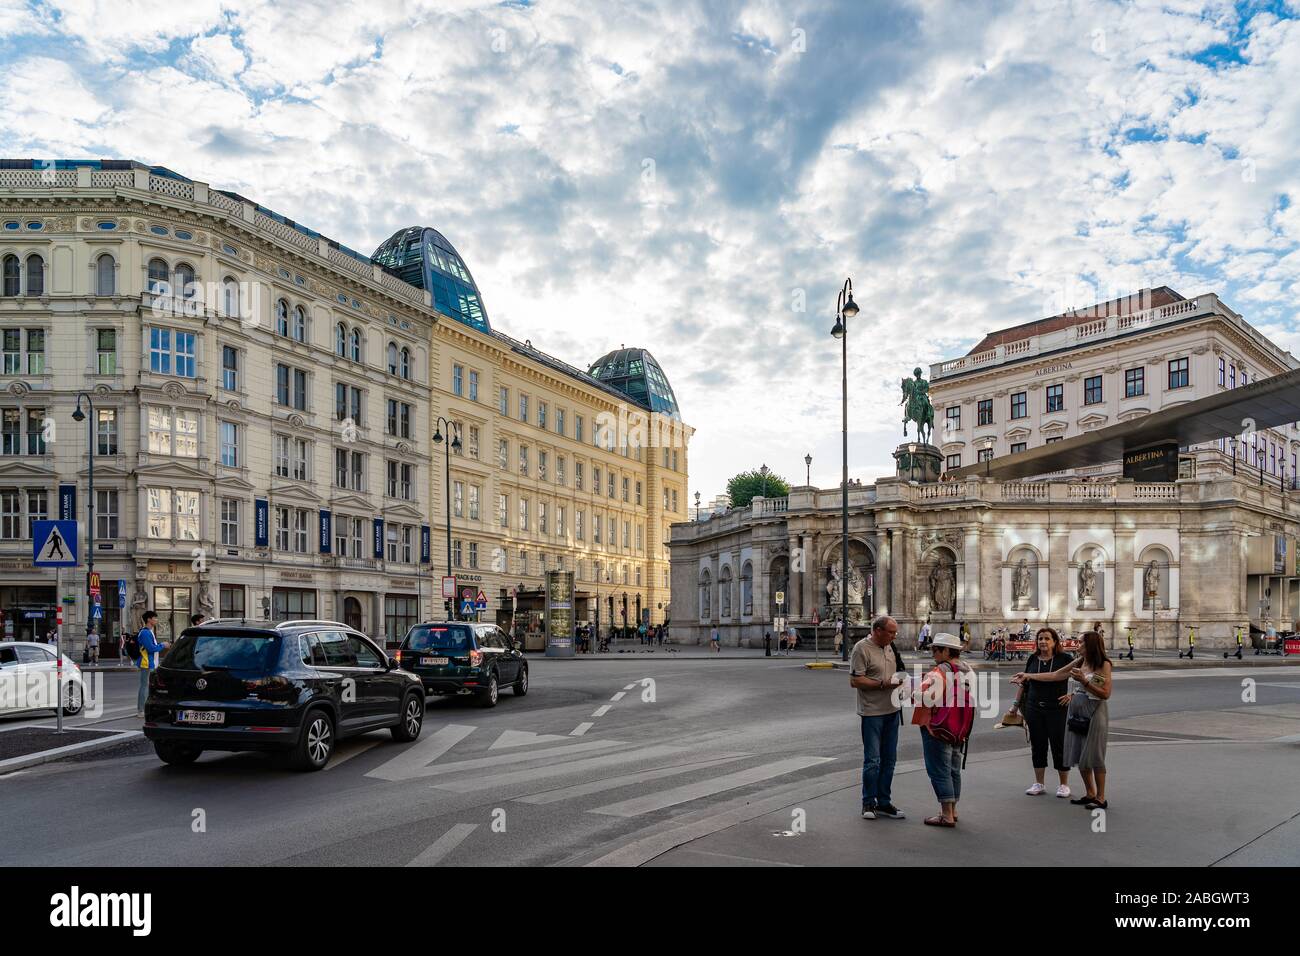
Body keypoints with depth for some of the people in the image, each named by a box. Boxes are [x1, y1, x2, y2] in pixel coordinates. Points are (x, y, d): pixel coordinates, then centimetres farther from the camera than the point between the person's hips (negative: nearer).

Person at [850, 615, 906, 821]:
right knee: (872, 760, -3)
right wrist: (883, 684, -20)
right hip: (871, 713, -8)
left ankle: (884, 802, 21)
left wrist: (899, 680, 3)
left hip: (892, 711, 8)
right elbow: (855, 681, -17)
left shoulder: (889, 647, 12)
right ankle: (869, 803, 10)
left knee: (889, 759, 11)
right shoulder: (862, 648, -13)